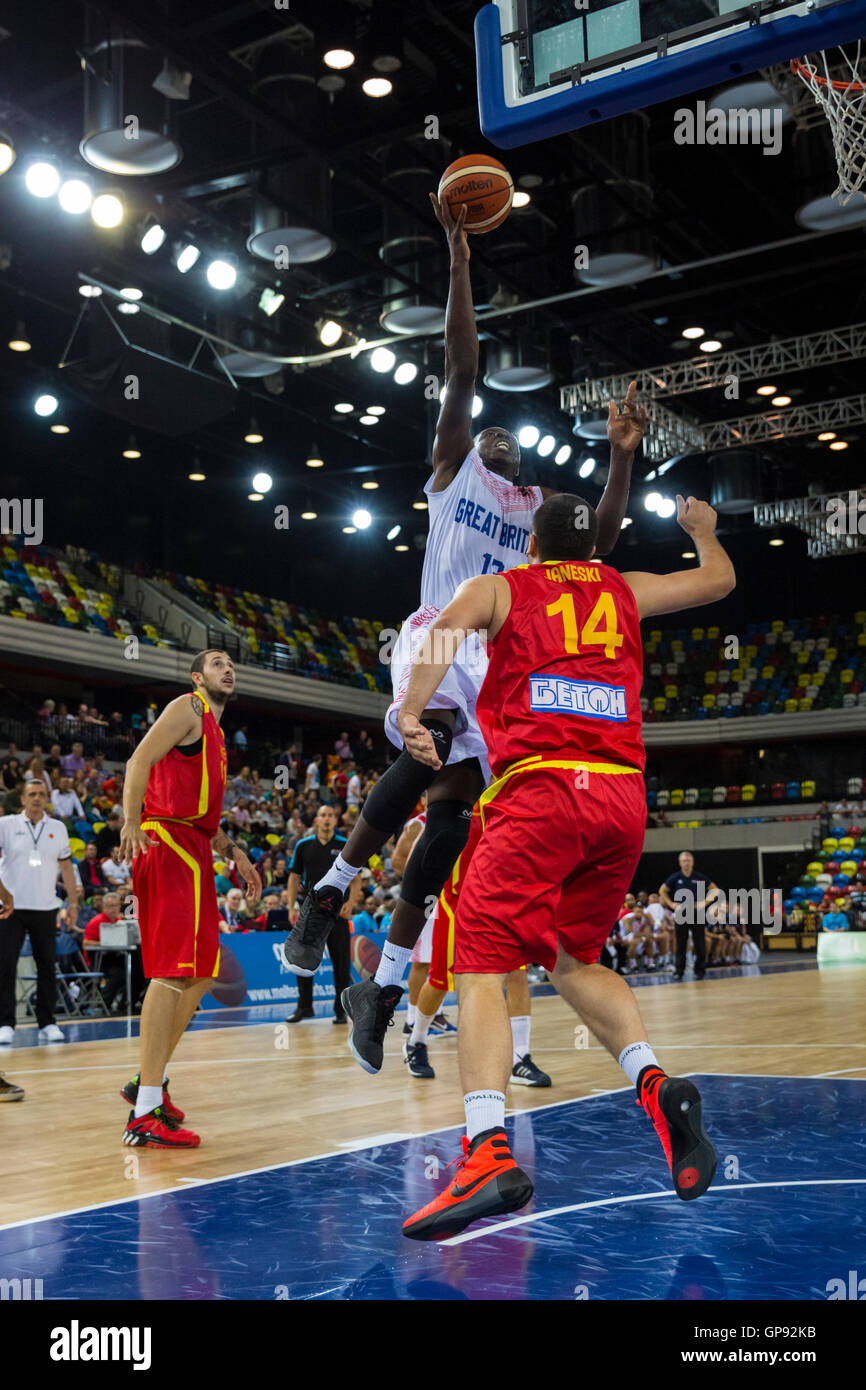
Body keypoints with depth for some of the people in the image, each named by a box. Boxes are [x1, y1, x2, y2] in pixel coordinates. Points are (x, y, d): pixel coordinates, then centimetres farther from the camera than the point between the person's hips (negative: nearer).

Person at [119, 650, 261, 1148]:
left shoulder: (216, 733, 27)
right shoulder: (188, 709, -1)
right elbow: (140, 761, -15)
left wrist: (234, 853, 22)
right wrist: (132, 822, -28)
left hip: (195, 852, 10)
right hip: (168, 844, -10)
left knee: (200, 973, 12)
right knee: (173, 972, -16)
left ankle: (150, 1080, 22)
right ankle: (146, 1114, -17)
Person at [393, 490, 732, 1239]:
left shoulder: (499, 587, 16)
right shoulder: (626, 591, 24)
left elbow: (446, 629, -6)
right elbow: (720, 579, 39)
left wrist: (411, 713, -16)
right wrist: (703, 527, 58)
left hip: (540, 788, -4)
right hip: (623, 794, 4)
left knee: (482, 967, -7)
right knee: (575, 960, 21)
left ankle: (489, 1152, -26)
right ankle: (656, 1082, -2)